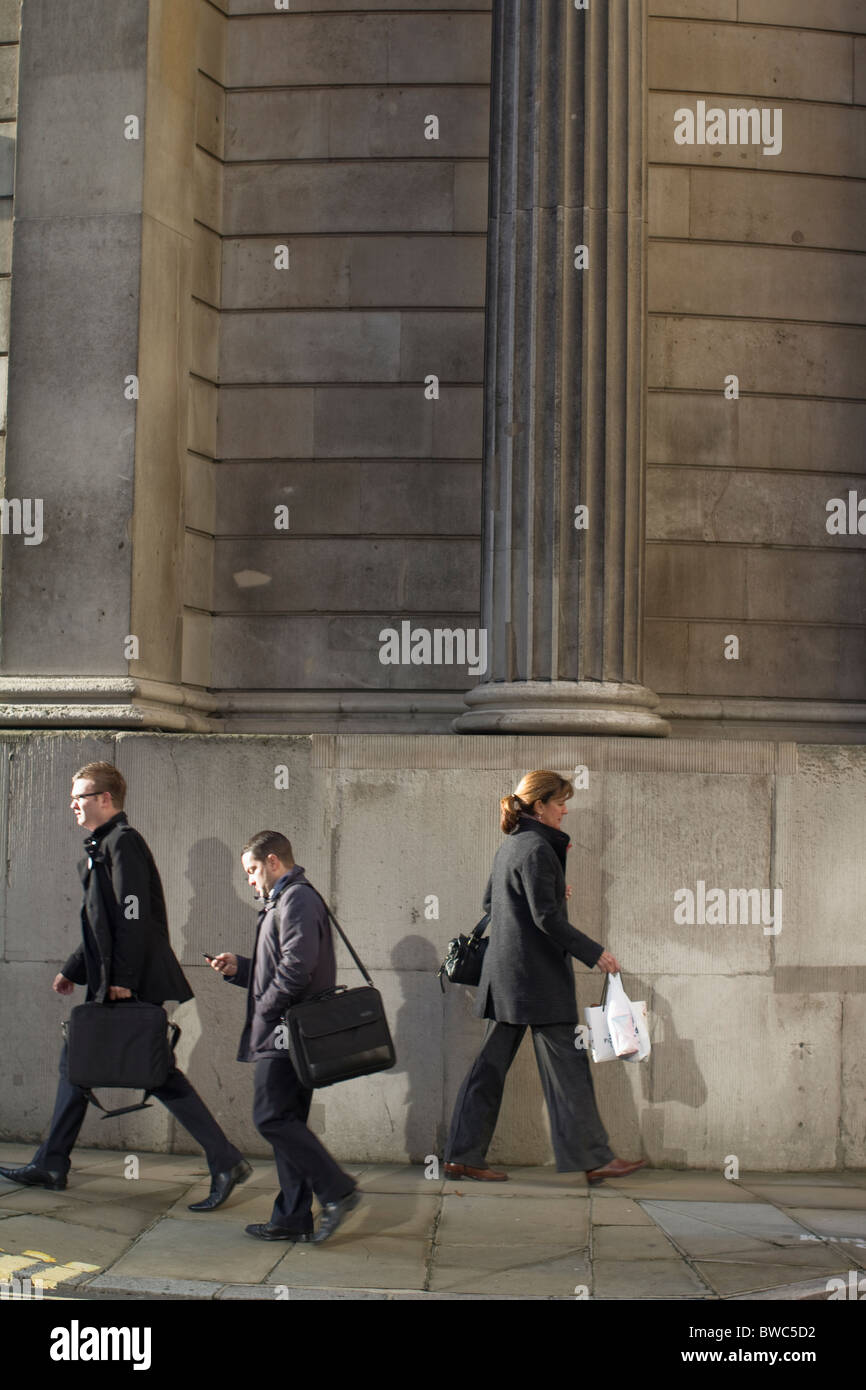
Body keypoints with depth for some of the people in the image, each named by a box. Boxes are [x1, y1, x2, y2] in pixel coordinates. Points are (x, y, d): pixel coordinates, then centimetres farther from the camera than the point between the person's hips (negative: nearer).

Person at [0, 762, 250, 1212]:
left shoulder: (123, 842, -13)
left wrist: (123, 981, -23)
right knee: (76, 1061, 14)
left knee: (158, 1073, -8)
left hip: (134, 986, -10)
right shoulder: (100, 848, 18)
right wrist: (73, 970, 20)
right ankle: (51, 1166, 22)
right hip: (110, 984, 10)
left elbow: (134, 917, -20)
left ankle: (226, 1163, -3)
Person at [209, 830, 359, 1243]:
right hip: (286, 1037, 11)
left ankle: (337, 1190, -8)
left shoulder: (296, 899, -12)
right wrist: (239, 967, 13)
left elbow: (297, 966, -23)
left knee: (272, 1119, -11)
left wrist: (265, 1009, -15)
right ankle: (293, 1219, 13)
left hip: (285, 1033, -11)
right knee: (286, 1123, 10)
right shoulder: (283, 901, 22)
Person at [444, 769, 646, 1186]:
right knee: (566, 1066, -2)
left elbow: (490, 902, 22)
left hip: (505, 975, 9)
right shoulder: (538, 848, -15)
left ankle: (462, 1156, 11)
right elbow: (547, 918, -19)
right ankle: (593, 1159, 5)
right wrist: (594, 953, -14)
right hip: (538, 977, -9)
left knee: (490, 1065, 9)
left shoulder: (509, 845, 13)